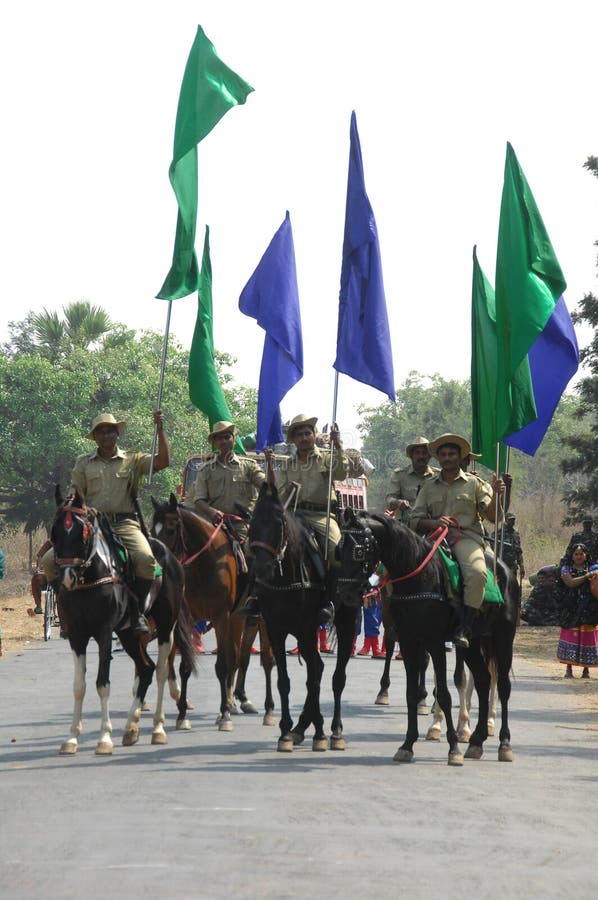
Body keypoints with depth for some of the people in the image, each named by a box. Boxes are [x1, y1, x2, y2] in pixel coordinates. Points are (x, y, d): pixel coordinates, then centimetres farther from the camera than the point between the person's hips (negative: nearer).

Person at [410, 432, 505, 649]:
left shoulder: (474, 483, 13)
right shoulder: (428, 486, 19)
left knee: (477, 574, -34)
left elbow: (492, 516, 5)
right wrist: (433, 522, -8)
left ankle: (463, 629, -31)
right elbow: (415, 520, 13)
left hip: (467, 538, -2)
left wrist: (496, 496, -14)